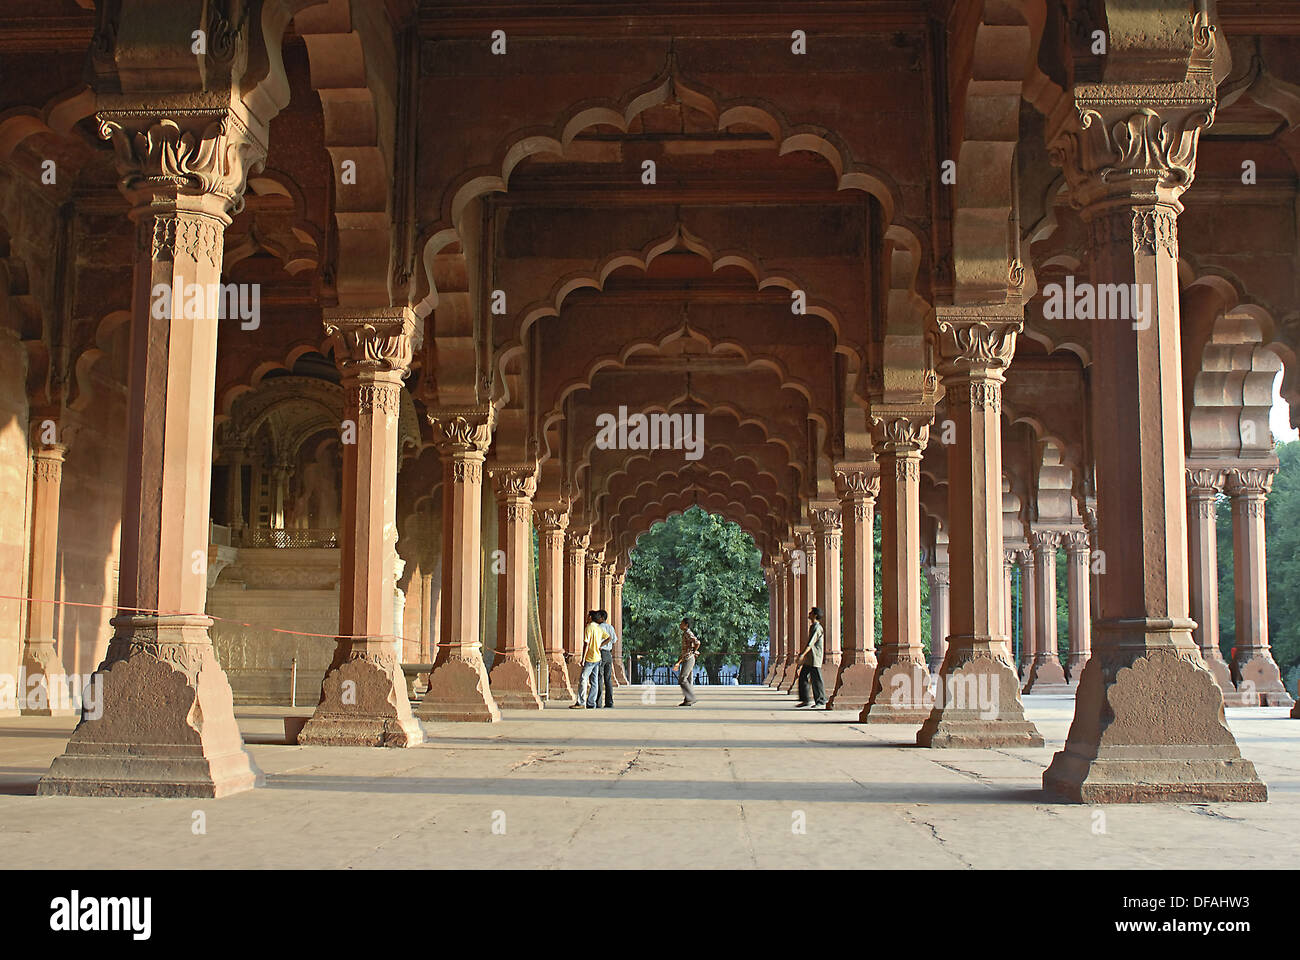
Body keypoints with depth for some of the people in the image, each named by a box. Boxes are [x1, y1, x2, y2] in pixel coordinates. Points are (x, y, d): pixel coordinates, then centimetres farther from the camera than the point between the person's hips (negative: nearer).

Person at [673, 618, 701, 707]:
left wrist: (693, 652, -11)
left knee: (682, 680, -13)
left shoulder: (688, 634, -11)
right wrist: (678, 663, 23)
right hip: (686, 660, 10)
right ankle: (687, 700, 9)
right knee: (687, 681, 8)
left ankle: (691, 699, -13)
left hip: (689, 659, -10)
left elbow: (697, 643, -27)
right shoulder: (684, 634, 19)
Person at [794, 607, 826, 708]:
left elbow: (811, 643, -23)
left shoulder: (817, 628, -14)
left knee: (816, 680, -4)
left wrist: (802, 654, -29)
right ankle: (805, 700, 11)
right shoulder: (812, 627, 17)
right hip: (808, 659, 10)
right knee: (802, 677, 7)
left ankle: (821, 701, 3)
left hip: (815, 659, -10)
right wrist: (800, 654, 26)